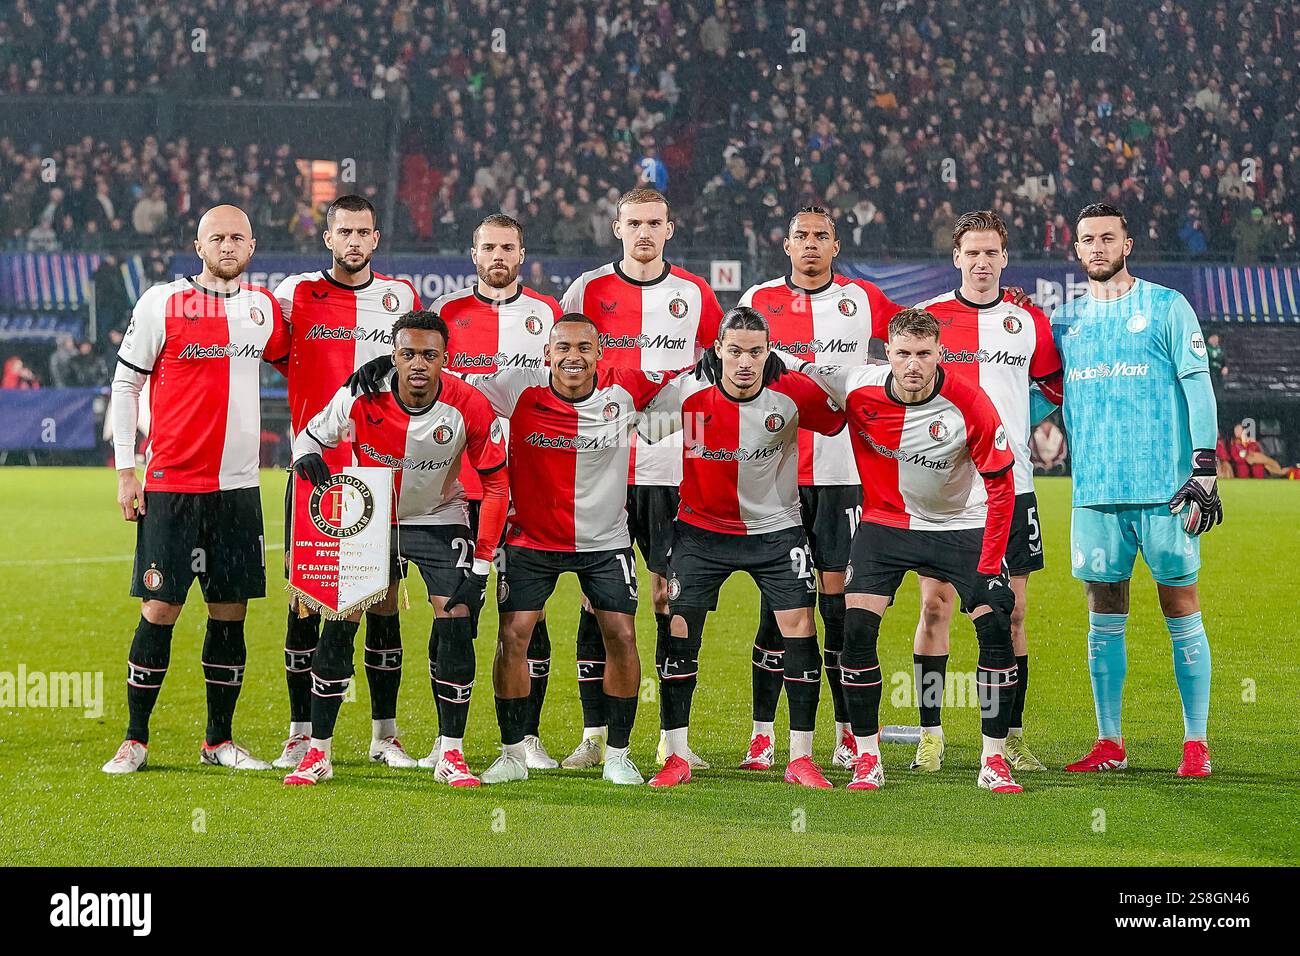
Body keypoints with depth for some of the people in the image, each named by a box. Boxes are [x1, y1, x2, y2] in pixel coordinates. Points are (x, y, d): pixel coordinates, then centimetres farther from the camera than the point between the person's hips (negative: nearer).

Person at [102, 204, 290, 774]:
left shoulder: (265, 309, 8)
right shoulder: (162, 303, -3)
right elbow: (125, 384, 1)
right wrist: (125, 472, -2)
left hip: (238, 486, 4)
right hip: (171, 485, -4)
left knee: (230, 612, 5)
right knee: (160, 609, -4)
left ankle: (219, 740, 16)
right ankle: (135, 741, 5)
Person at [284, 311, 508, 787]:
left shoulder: (469, 408, -23)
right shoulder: (361, 398, -22)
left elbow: (495, 483, -11)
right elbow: (312, 435, -4)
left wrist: (480, 562, -14)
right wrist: (307, 455, -30)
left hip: (439, 520, 0)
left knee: (455, 619, -15)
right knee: (340, 622, -9)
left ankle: (451, 755, -4)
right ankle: (319, 752, 2)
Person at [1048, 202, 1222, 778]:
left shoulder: (1166, 307, 1)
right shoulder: (1064, 320, 12)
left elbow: (1198, 389, -3)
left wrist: (1205, 471, -9)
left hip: (1165, 486, -4)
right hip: (1095, 489, 4)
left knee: (1181, 610, -1)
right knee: (1105, 617, 6)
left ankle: (1196, 743, 4)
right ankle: (1109, 744, 12)